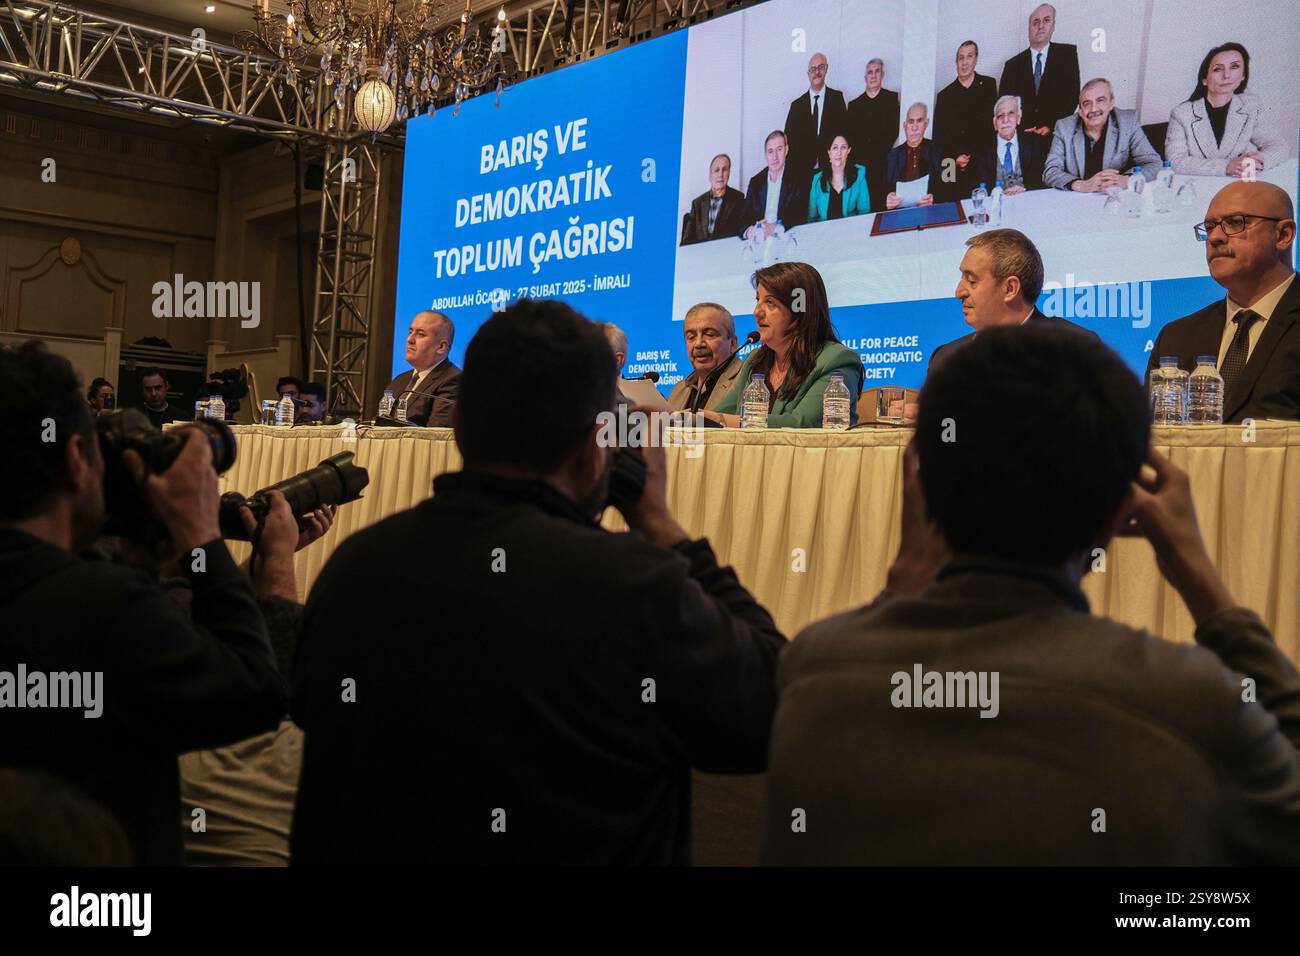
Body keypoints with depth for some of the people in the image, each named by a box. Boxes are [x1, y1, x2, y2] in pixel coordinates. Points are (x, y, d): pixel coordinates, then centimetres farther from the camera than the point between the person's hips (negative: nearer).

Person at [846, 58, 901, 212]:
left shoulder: (893, 98, 10)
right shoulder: (854, 104, 18)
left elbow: (895, 127, 0)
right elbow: (850, 135, 11)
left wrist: (882, 150, -10)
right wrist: (858, 156, -5)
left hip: (884, 164, -2)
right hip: (860, 164, 2)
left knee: (881, 203, -9)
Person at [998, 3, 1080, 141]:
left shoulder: (1067, 53, 10)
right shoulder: (1013, 65, 12)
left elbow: (1073, 95, 3)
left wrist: (1051, 126, -10)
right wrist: (1021, 129, -10)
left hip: (1056, 134, -1)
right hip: (1021, 136, 1)